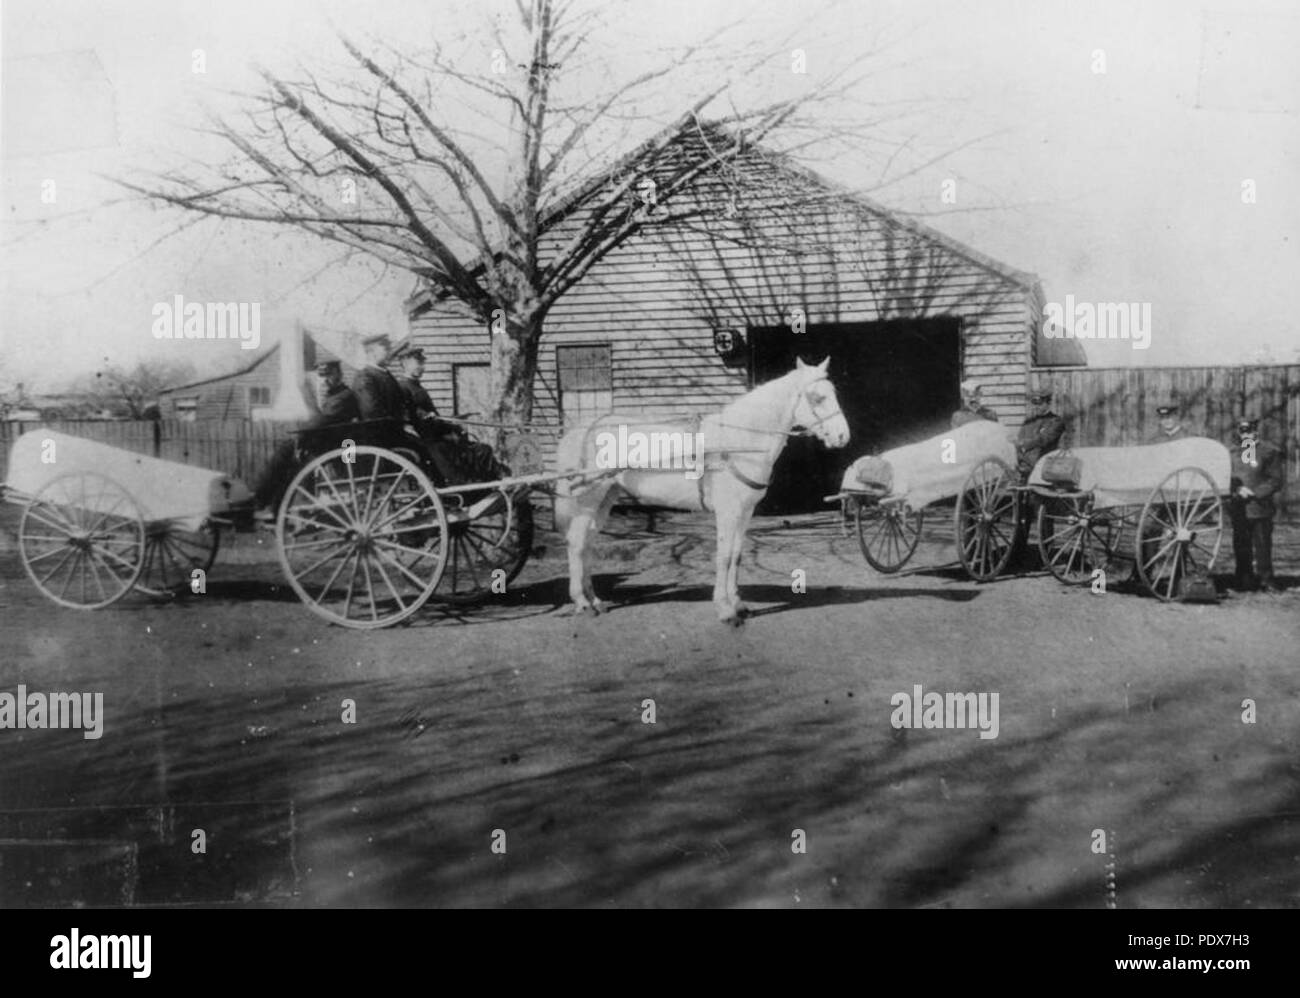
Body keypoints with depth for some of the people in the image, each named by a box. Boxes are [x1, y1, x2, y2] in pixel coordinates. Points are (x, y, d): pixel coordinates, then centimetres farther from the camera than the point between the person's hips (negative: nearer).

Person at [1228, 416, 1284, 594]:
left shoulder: (1269, 451, 3)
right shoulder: (1233, 453, 13)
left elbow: (1276, 481, -1)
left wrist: (1255, 492, -11)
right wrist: (1238, 489, -8)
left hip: (1261, 507, -3)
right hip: (1238, 509, 3)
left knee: (1262, 544, -4)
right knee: (1241, 545, 6)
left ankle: (1266, 579, 5)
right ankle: (1245, 579, 14)